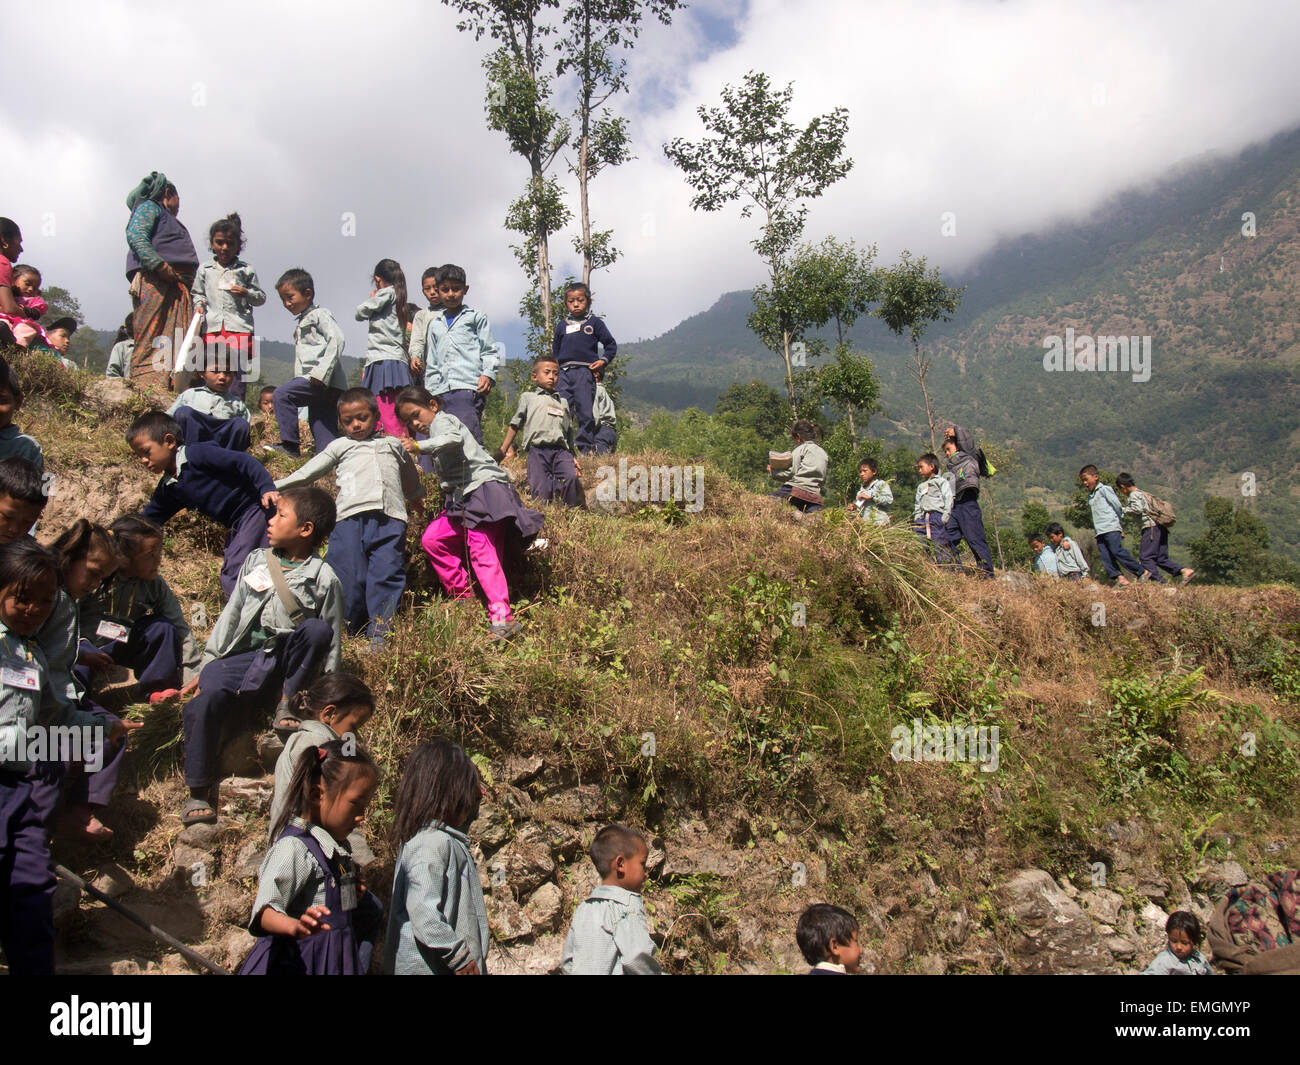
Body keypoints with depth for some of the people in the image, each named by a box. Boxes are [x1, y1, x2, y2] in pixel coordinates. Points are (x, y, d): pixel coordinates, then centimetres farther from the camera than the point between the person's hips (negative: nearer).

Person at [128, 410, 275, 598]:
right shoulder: (168, 488, 14)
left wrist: (267, 489, -29)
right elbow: (147, 519, 22)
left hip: (256, 509, -9)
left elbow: (243, 461, -18)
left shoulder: (196, 454, -11)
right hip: (237, 527, 9)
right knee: (228, 577, 9)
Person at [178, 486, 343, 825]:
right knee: (205, 703, -28)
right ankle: (199, 793, -12)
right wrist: (207, 664, 12)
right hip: (242, 656, 2)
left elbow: (331, 643, 5)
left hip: (286, 662, -2)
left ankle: (288, 702, -10)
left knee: (318, 629, -30)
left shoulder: (323, 578, 1)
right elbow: (232, 613, 16)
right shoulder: (257, 560, 13)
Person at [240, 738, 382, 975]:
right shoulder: (293, 847, -18)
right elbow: (264, 911, -30)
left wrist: (353, 891, 7)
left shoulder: (335, 845, 11)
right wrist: (296, 926, -48)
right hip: (298, 964, -8)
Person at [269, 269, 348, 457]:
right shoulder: (301, 323, 29)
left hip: (325, 381, -10)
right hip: (317, 385, 10)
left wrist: (321, 372, -22)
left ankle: (290, 444, -17)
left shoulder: (319, 314, 1)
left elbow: (337, 340, -14)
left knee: (282, 393, -18)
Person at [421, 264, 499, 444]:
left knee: (469, 436, -18)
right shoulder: (434, 323, 24)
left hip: (468, 388, -4)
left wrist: (488, 374, -11)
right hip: (441, 391, 5)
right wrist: (430, 393, 17)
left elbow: (489, 350, 7)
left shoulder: (476, 317, 12)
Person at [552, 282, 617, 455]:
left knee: (586, 413, -2)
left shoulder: (594, 323, 9)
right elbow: (555, 352, 23)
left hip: (585, 373, -2)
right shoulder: (561, 326, 17)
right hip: (563, 373, 2)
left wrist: (603, 361, -1)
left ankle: (587, 449, 4)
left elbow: (611, 345, 13)